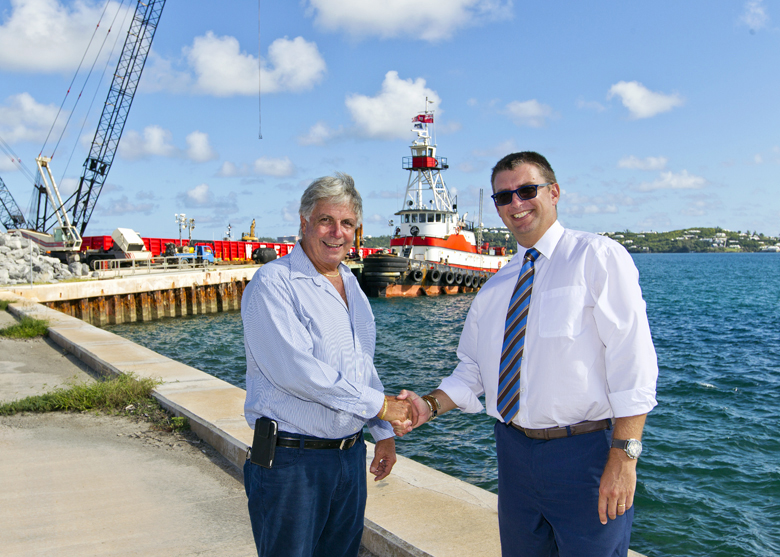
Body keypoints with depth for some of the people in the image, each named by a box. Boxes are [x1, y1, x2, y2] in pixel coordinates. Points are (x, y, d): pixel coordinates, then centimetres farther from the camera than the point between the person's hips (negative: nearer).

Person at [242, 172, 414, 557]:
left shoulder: (351, 286, 14)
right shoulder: (273, 283, -12)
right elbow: (297, 370, -22)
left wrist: (384, 433, 15)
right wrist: (378, 404, -16)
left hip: (350, 455, 7)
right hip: (291, 460, -7)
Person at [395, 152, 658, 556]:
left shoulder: (597, 257, -7)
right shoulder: (495, 289, 11)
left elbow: (632, 359, -14)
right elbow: (472, 370, 14)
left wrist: (624, 456, -20)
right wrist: (430, 406, -4)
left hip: (586, 451, -5)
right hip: (515, 451, 6)